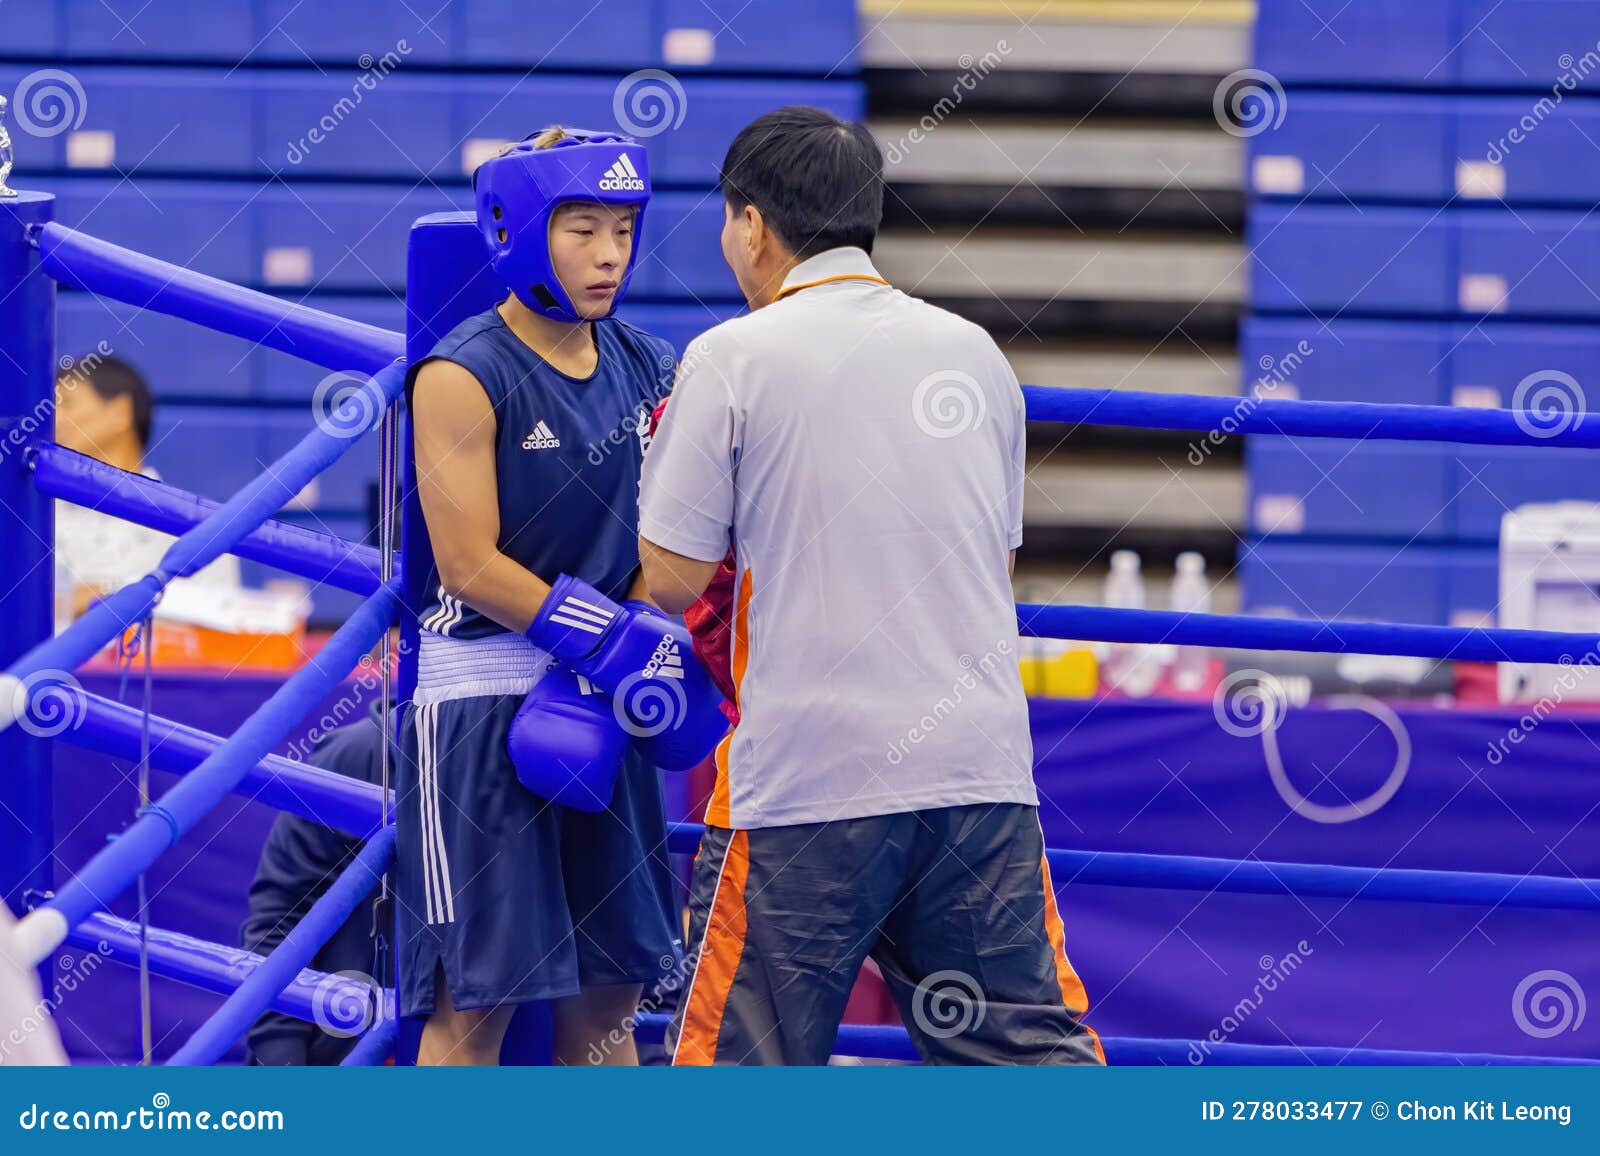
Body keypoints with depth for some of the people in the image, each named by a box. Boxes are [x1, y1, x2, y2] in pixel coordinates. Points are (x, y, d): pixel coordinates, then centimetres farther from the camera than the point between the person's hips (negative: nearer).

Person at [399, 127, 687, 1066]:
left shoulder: (647, 370, 8)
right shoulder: (465, 378, -11)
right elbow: (471, 567, -15)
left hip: (600, 705, 6)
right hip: (482, 696, -6)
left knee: (609, 984, 10)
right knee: (476, 998, -5)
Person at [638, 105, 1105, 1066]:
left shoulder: (733, 359, -4)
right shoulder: (975, 352, 10)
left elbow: (673, 581, -3)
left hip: (806, 774, -4)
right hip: (983, 766, 4)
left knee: (742, 1058, 5)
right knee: (1035, 1049, 8)